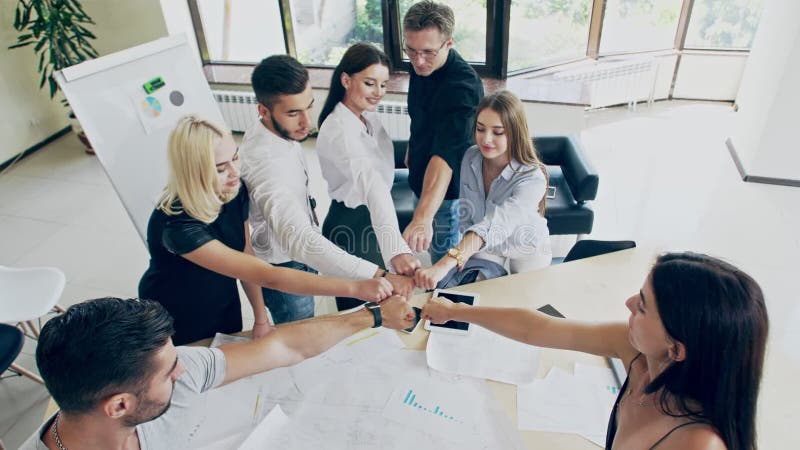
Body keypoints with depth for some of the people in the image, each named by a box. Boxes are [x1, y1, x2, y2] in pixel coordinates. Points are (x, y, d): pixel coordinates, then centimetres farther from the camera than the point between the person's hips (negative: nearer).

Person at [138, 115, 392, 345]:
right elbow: (268, 277, -44)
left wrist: (261, 319, -10)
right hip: (176, 324, -5)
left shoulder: (234, 193, -18)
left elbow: (246, 257, -5)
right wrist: (355, 288, -46)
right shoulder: (177, 225, -39)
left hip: (225, 305, 5)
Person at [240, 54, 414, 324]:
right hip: (283, 269, -8)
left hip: (300, 256, 8)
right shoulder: (265, 163, -38)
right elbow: (299, 241, -49)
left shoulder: (277, 128, -7)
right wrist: (378, 277, -55)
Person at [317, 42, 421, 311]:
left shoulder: (368, 115, -1)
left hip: (372, 218, 9)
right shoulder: (338, 130, -30)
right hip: (351, 224, -8)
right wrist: (397, 250, -59)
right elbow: (370, 183, -48)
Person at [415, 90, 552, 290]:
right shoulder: (471, 157, -15)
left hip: (527, 252, -2)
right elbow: (466, 214, -6)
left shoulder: (533, 179, -32)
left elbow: (493, 226, -46)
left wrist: (444, 265, -57)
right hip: (487, 249, 2)